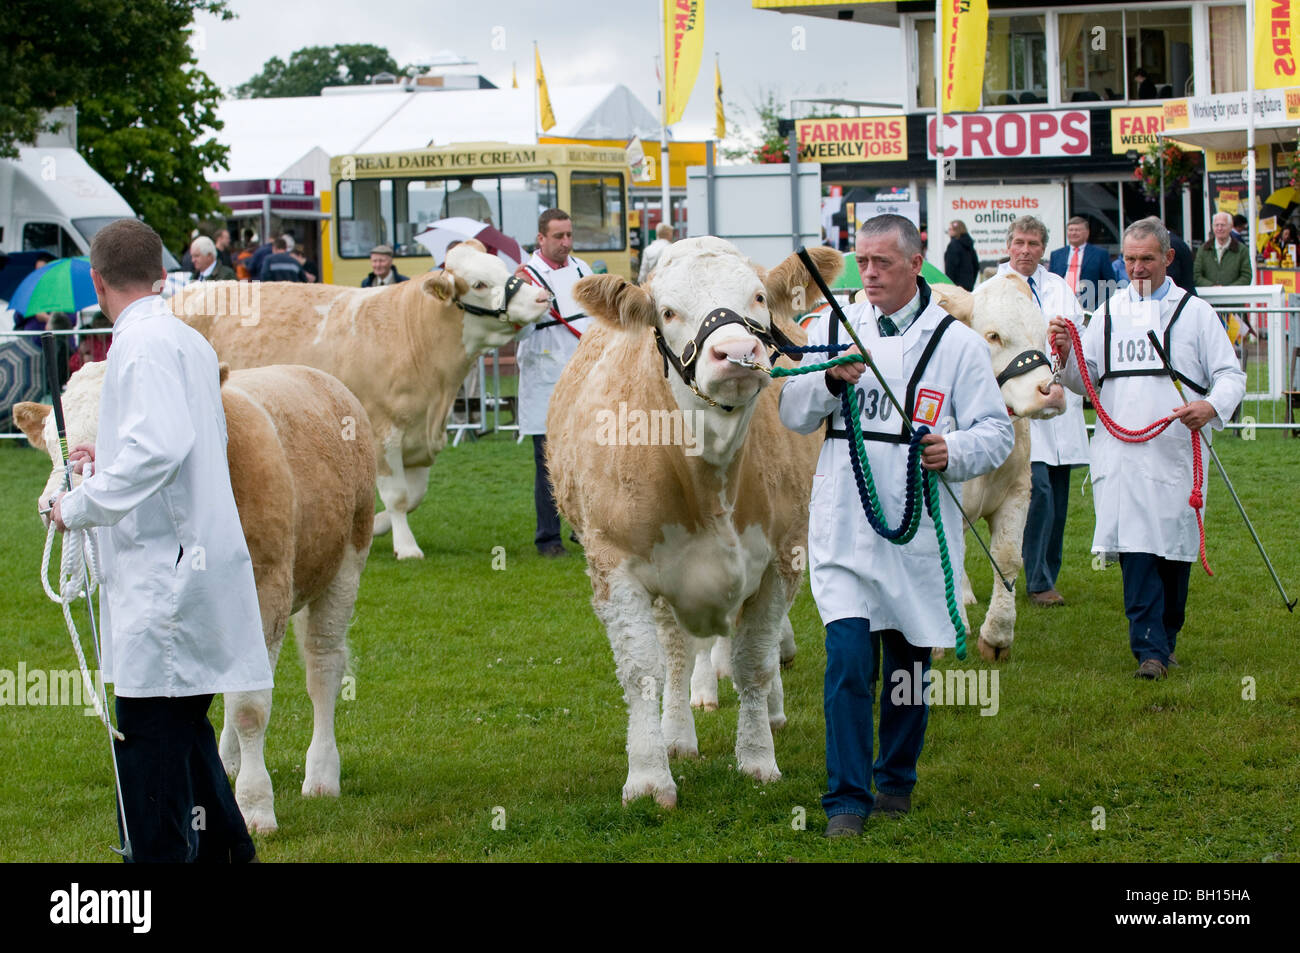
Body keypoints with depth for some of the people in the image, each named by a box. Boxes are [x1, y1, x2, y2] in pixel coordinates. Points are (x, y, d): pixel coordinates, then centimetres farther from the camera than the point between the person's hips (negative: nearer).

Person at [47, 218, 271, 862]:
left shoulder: (143, 344, -14)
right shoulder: (187, 339, 15)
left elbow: (161, 448, -26)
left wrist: (80, 506, -18)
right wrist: (111, 454, 33)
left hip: (163, 571, -10)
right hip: (186, 564, 10)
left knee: (151, 729, -7)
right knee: (181, 719, 18)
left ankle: (161, 855, -6)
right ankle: (225, 849, 25)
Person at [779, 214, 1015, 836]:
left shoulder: (957, 342, 1)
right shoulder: (834, 328, 8)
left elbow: (997, 432, 1)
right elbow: (793, 415, 10)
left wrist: (954, 452, -19)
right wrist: (829, 379, -10)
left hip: (919, 531, 0)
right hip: (845, 525, 0)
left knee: (909, 662, 10)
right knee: (848, 658, -12)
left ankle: (896, 780, 30)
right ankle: (847, 799, -6)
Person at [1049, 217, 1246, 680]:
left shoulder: (1196, 312, 8)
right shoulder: (1109, 312, 15)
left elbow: (1231, 375, 3)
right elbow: (1086, 381, 15)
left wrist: (1212, 406, -17)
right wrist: (1066, 356, -6)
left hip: (1177, 453, -1)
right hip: (1121, 453, 1)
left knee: (1176, 550, 4)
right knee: (1136, 550, -9)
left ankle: (1163, 639, 20)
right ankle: (1150, 650, -11)